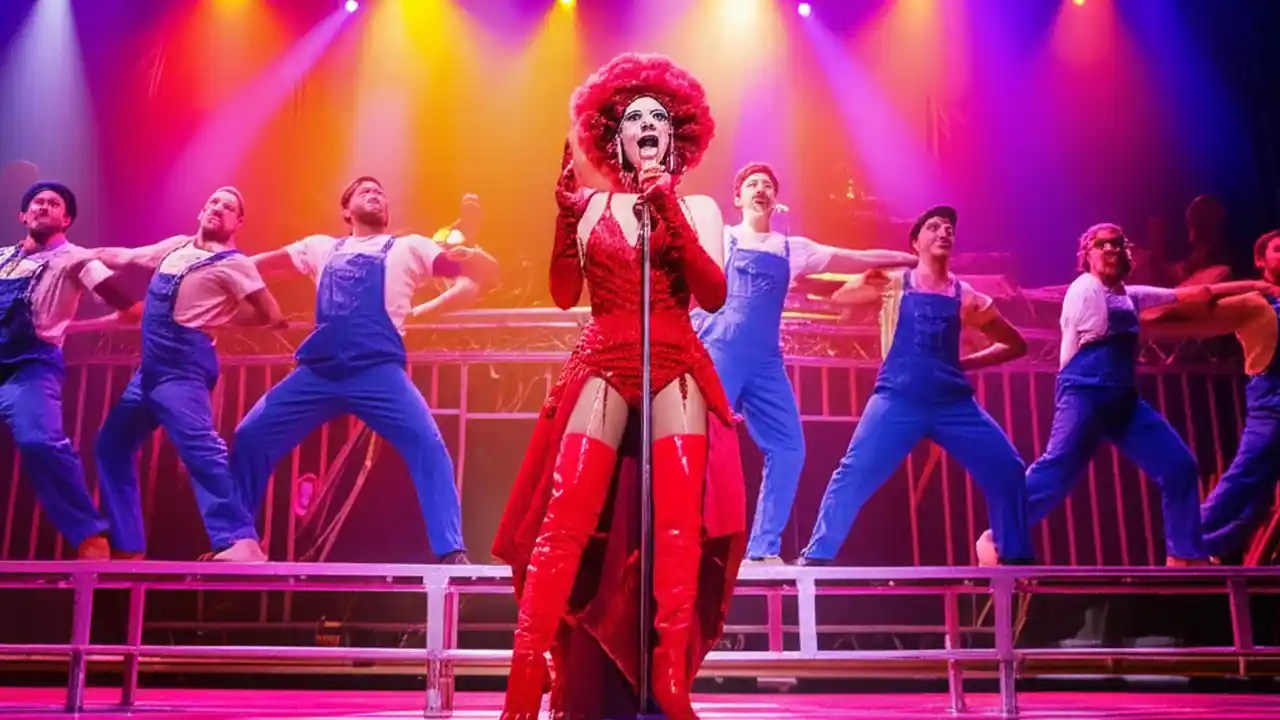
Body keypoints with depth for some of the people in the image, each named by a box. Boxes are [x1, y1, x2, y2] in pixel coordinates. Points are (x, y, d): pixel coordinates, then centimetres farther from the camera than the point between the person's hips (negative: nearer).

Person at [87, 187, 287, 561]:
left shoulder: (234, 264, -3)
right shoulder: (176, 247, 18)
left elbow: (273, 317, -8)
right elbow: (124, 257, 31)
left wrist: (219, 316, -1)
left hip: (184, 365, -9)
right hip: (151, 367, 9)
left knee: (198, 445, -26)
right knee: (111, 446, 12)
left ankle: (240, 540, -33)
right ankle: (126, 546, 18)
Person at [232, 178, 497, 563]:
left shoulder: (408, 247, 16)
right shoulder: (322, 247, 25)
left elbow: (483, 274, 7)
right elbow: (254, 267, 34)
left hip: (378, 369, -3)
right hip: (319, 370, 4)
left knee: (428, 445, -22)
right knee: (250, 438, 1)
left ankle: (451, 552, -19)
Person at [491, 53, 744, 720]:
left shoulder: (697, 207, 11)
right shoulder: (592, 206, 12)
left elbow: (714, 295, -4)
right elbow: (564, 293, 2)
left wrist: (670, 213, -11)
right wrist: (565, 215, -9)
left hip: (677, 372, 1)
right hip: (602, 369, 0)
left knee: (678, 527, -11)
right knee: (566, 520, -12)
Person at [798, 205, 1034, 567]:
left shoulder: (967, 298, 13)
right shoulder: (893, 283, 8)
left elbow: (1016, 345, 20)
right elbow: (836, 294, 5)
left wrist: (965, 362, 10)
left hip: (954, 402, 3)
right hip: (898, 400, -3)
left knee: (1007, 472, -4)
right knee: (854, 474, -15)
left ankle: (1017, 558, 12)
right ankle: (816, 556, -5)